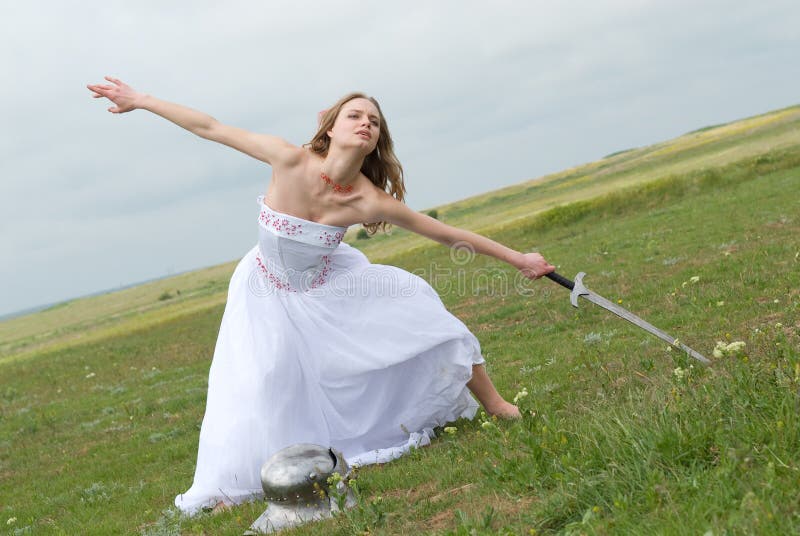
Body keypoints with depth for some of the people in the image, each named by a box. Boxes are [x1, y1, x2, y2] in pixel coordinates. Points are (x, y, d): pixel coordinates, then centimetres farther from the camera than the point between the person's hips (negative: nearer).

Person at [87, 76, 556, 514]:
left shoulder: (371, 202, -28)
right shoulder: (292, 161, -32)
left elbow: (449, 233, -16)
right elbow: (210, 128, -22)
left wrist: (518, 258, -11)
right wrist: (139, 99, -16)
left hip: (327, 283, 1)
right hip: (268, 290, -1)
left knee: (414, 303, -7)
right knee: (255, 386, -6)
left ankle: (494, 404, 11)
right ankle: (230, 485, 17)